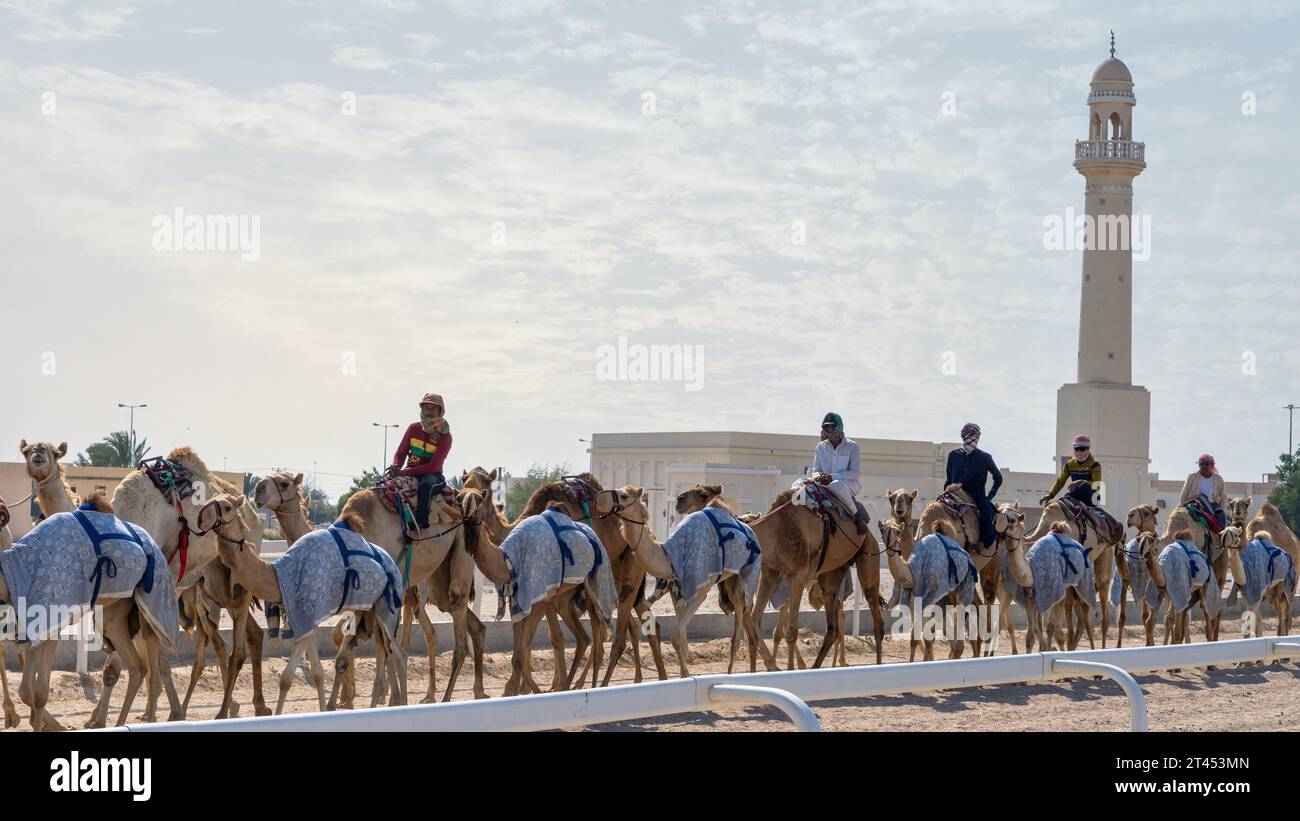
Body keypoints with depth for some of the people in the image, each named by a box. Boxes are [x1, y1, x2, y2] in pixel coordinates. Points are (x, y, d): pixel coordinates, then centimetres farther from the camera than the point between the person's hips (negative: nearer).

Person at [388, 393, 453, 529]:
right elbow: (400, 453, 12)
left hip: (432, 475, -4)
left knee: (426, 485, -40)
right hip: (410, 474, 4)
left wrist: (404, 472, -22)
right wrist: (395, 468, -13)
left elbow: (433, 466, -15)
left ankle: (419, 525, -44)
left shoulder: (445, 436, -6)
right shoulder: (414, 428, 10)